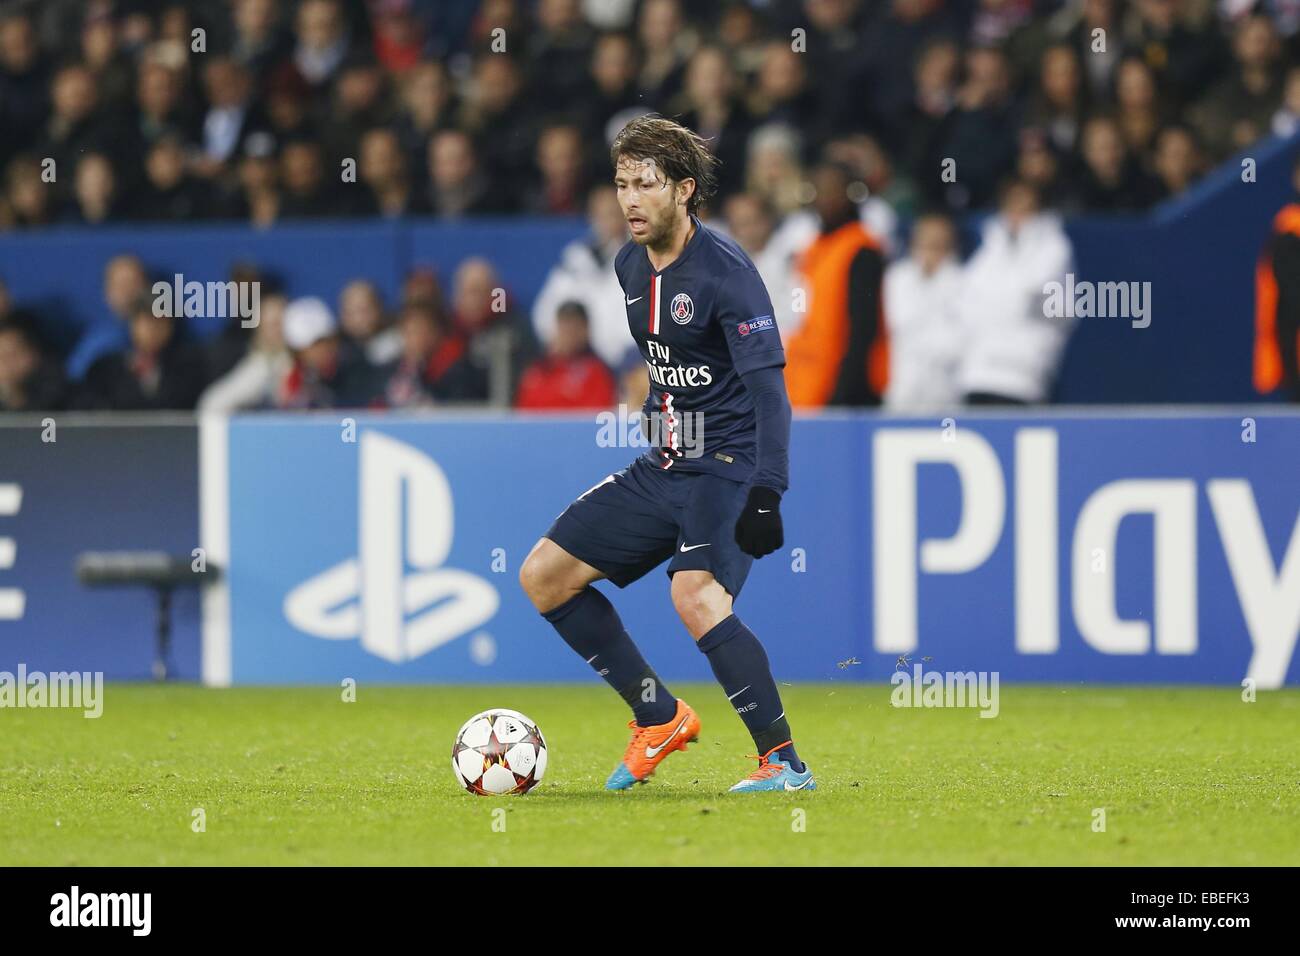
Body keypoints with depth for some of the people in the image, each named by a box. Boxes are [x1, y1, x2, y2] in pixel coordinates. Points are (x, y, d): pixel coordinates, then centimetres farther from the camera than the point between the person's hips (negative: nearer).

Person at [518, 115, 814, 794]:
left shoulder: (724, 271, -17)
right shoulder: (631, 267, 8)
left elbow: (768, 387, -23)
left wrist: (767, 493, -32)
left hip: (729, 464, -9)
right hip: (663, 466, 9)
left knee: (695, 595, -32)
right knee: (543, 576, 6)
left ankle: (783, 762, -25)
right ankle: (660, 718, 14)